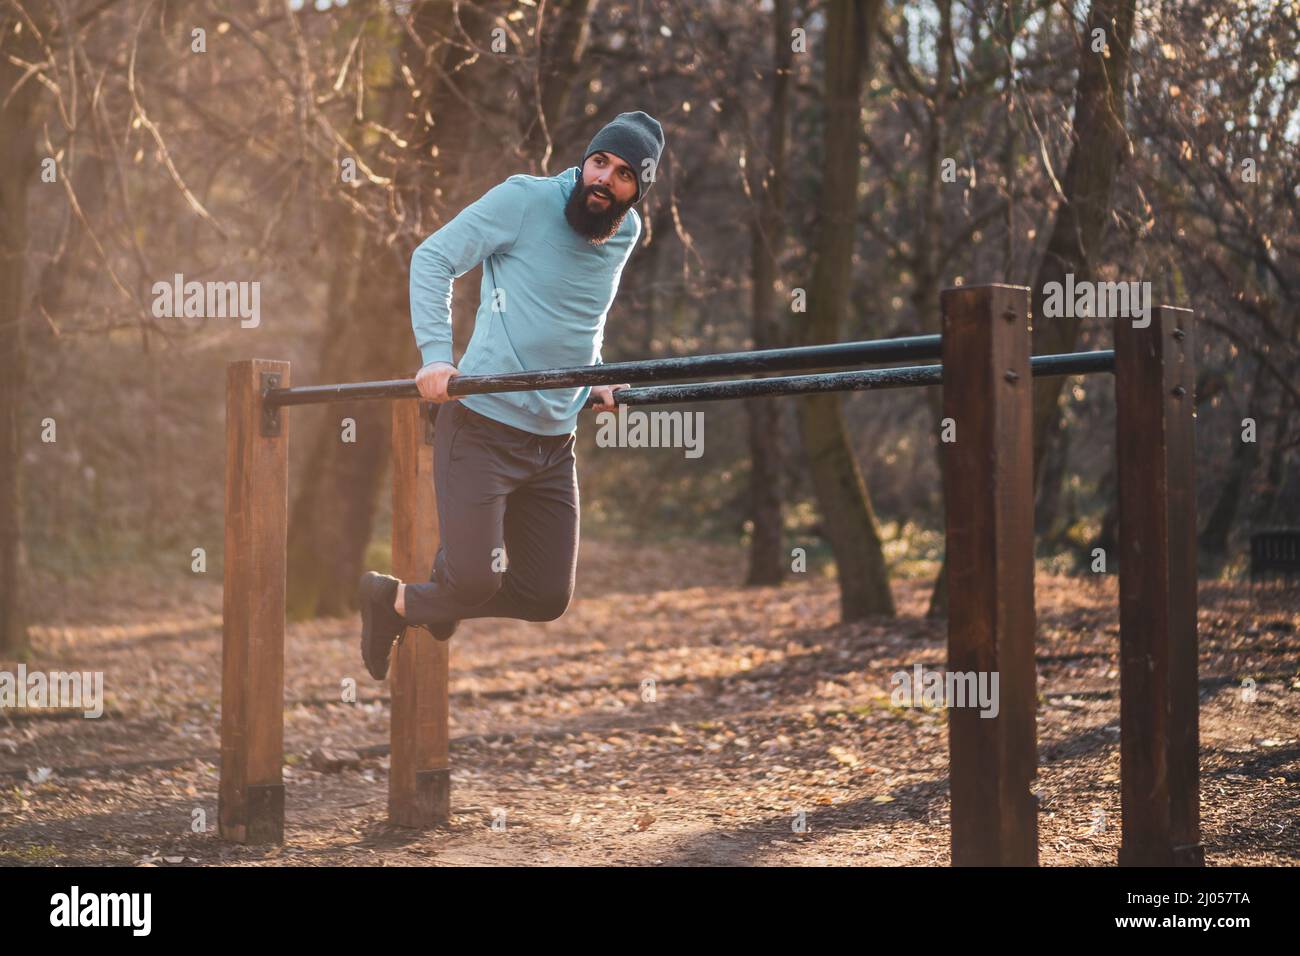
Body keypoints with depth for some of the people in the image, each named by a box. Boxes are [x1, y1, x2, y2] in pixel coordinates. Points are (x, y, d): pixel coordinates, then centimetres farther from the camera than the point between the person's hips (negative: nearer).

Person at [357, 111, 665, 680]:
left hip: (555, 441, 7)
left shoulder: (626, 233, 12)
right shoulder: (525, 200, -8)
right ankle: (389, 597, 18)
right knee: (475, 580, -15)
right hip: (485, 425, -7)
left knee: (547, 598, 6)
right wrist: (436, 355, -21)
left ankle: (408, 604, 30)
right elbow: (433, 258, -10)